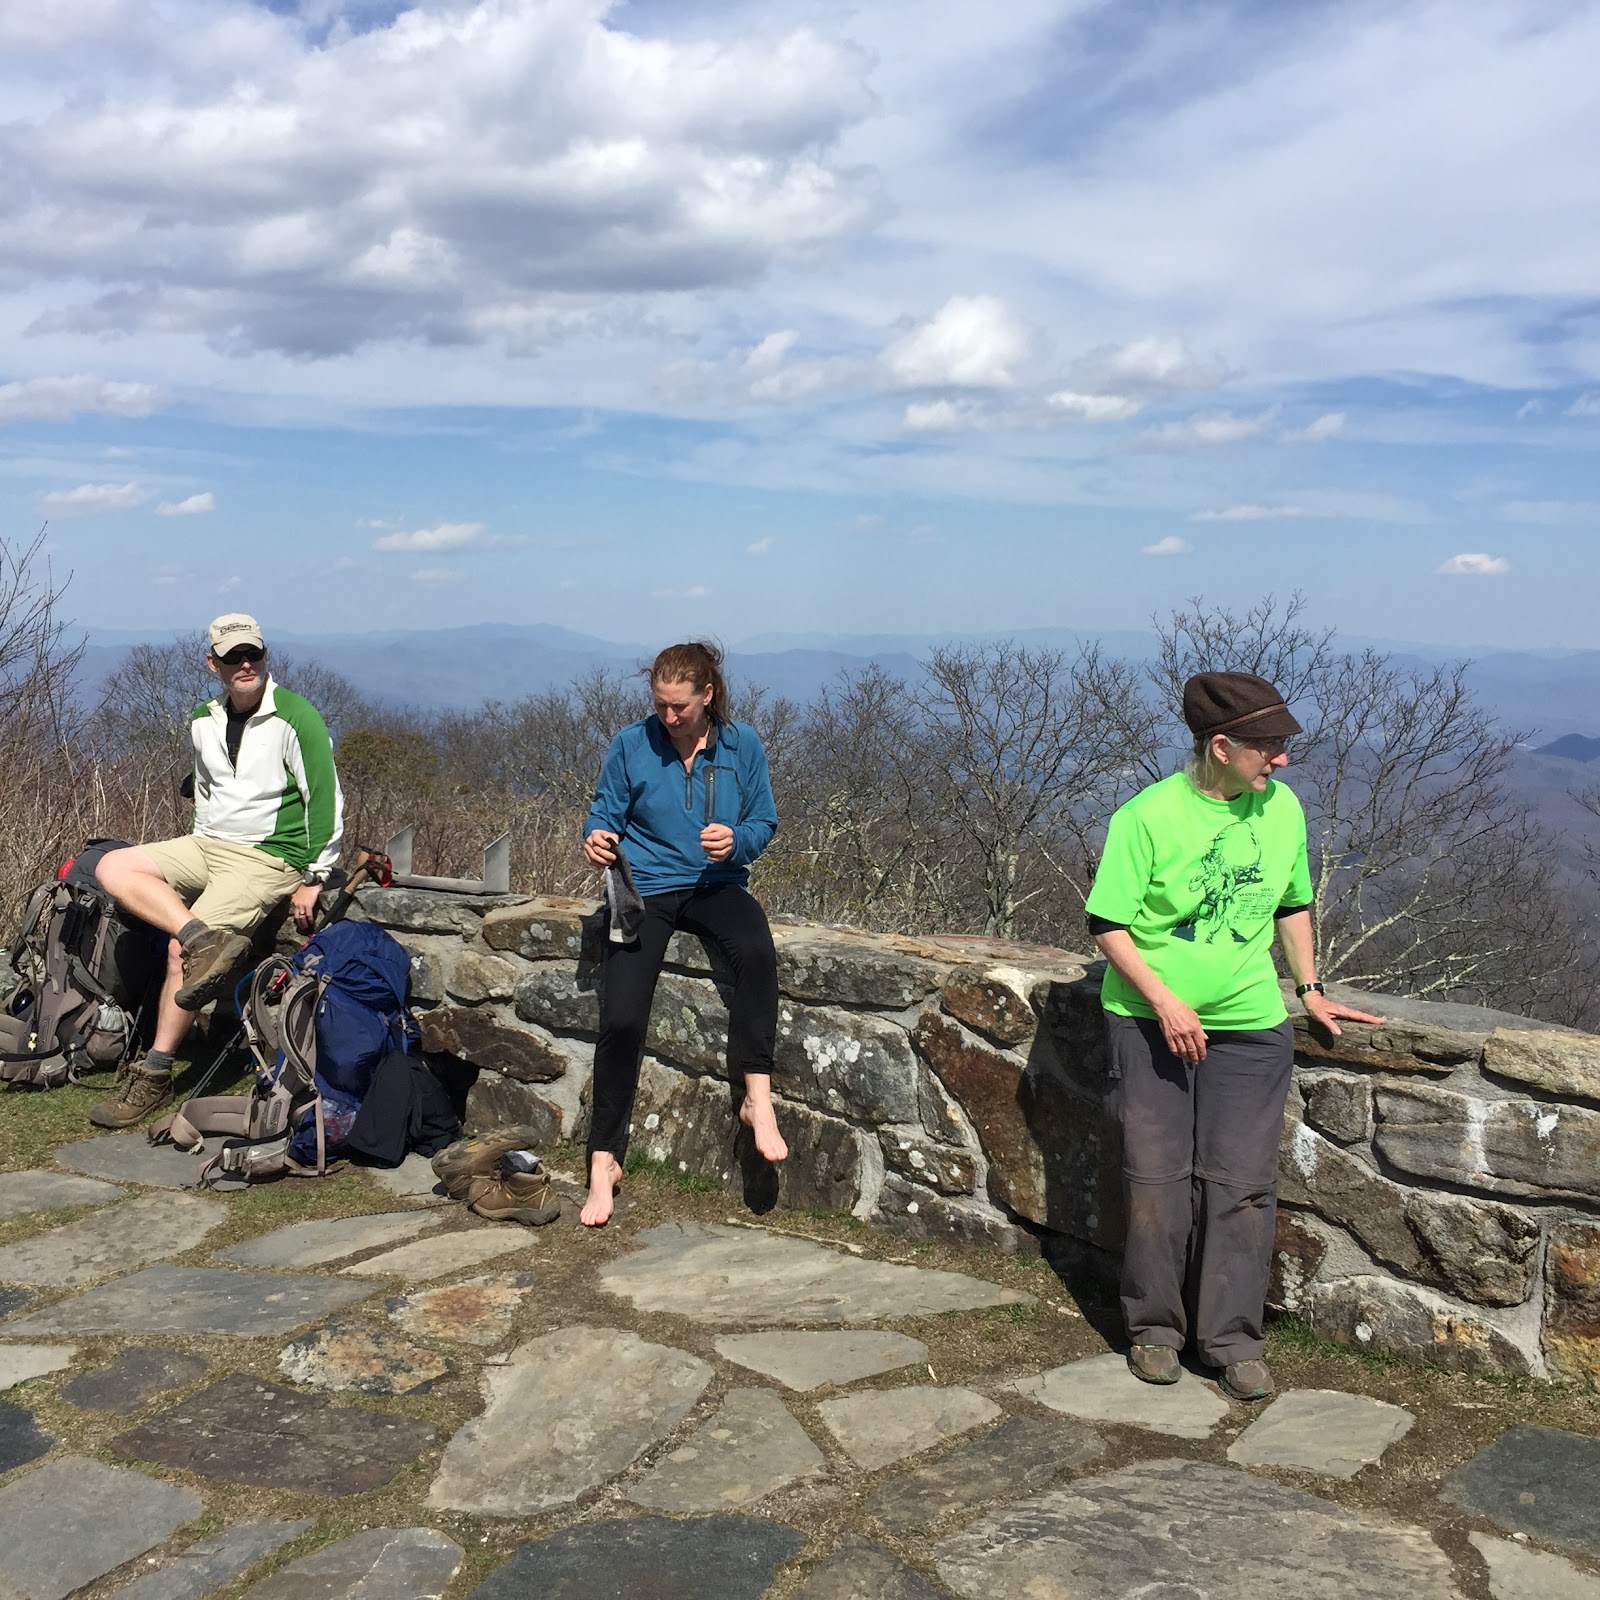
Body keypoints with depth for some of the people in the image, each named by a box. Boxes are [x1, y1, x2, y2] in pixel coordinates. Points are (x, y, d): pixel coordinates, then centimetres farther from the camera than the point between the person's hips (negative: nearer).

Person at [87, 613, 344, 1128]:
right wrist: (202, 848, 17)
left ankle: (154, 1076, -8)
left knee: (180, 951, -19)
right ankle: (207, 941, -29)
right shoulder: (203, 721, 10)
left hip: (268, 858, -7)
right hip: (206, 846, 7)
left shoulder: (295, 718, -12)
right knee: (113, 867, -15)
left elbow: (326, 799, -12)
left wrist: (313, 880, -12)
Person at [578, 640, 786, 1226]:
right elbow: (605, 813, 6)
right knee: (621, 1019, -17)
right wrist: (597, 838, -18)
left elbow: (764, 823, 5)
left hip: (716, 884, 1)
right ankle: (604, 1162, -4)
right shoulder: (632, 744, -2)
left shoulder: (742, 744, 1)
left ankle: (757, 1097, -28)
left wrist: (736, 842, -17)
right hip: (645, 887, 0)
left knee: (757, 949, -35)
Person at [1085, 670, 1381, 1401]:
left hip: (1249, 1024, 3)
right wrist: (1165, 1002, -18)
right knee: (1158, 1180, 3)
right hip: (1152, 1020, -3)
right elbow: (1108, 924, -11)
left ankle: (1234, 1340, 16)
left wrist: (1311, 990, 12)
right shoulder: (1148, 816, -15)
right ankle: (1154, 1328, 21)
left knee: (1242, 1184, 3)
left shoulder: (1282, 808, 0)